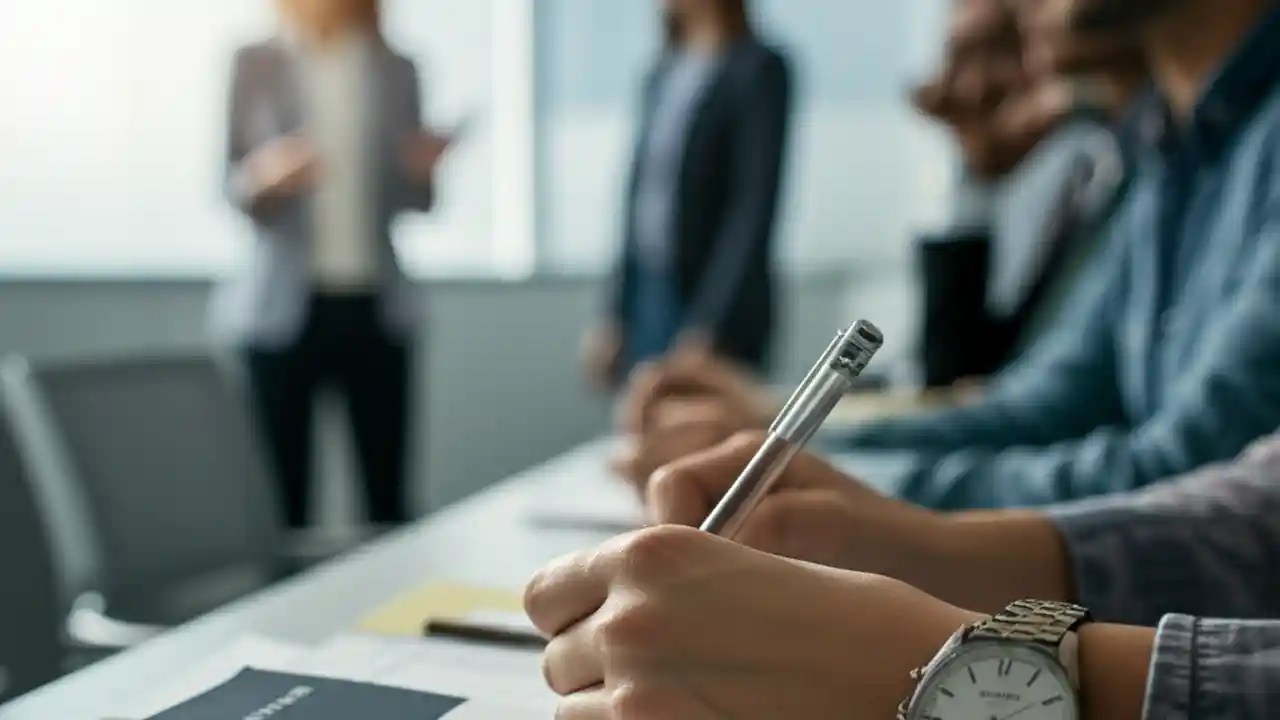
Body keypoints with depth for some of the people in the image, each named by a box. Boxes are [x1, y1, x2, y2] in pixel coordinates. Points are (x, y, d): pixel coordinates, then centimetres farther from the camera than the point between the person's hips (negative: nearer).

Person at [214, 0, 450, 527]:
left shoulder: (395, 72, 7)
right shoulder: (257, 66, 2)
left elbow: (413, 200, 11)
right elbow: (232, 185, 2)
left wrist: (424, 170, -11)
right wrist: (265, 177, -19)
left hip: (374, 306, 2)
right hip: (283, 307, -1)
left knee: (388, 491, 3)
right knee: (280, 489, 0)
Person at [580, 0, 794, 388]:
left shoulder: (758, 70, -7)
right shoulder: (664, 72, 13)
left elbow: (753, 210, -12)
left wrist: (709, 327, -18)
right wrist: (616, 316, 13)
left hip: (713, 308, -6)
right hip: (648, 300, 6)